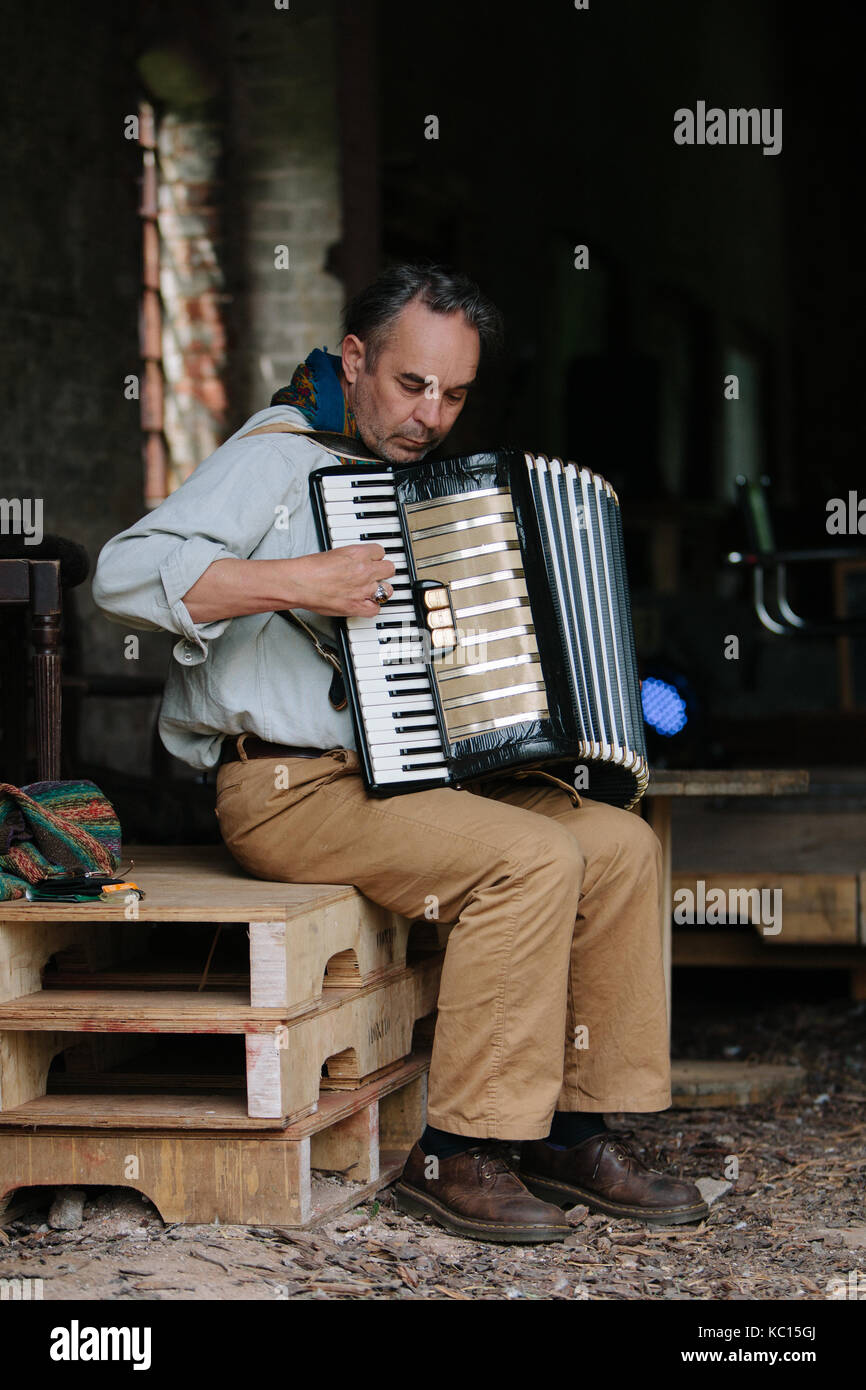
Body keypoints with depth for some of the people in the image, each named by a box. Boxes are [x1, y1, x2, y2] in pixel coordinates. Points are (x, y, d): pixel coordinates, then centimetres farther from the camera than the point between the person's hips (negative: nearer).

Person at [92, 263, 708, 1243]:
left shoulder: (408, 477, 20)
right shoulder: (276, 458, -8)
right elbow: (124, 574, -22)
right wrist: (299, 581, -27)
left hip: (404, 779, 9)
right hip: (292, 791, -9)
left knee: (622, 846, -7)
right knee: (534, 859, -27)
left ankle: (578, 1135, -4)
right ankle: (459, 1156, -20)